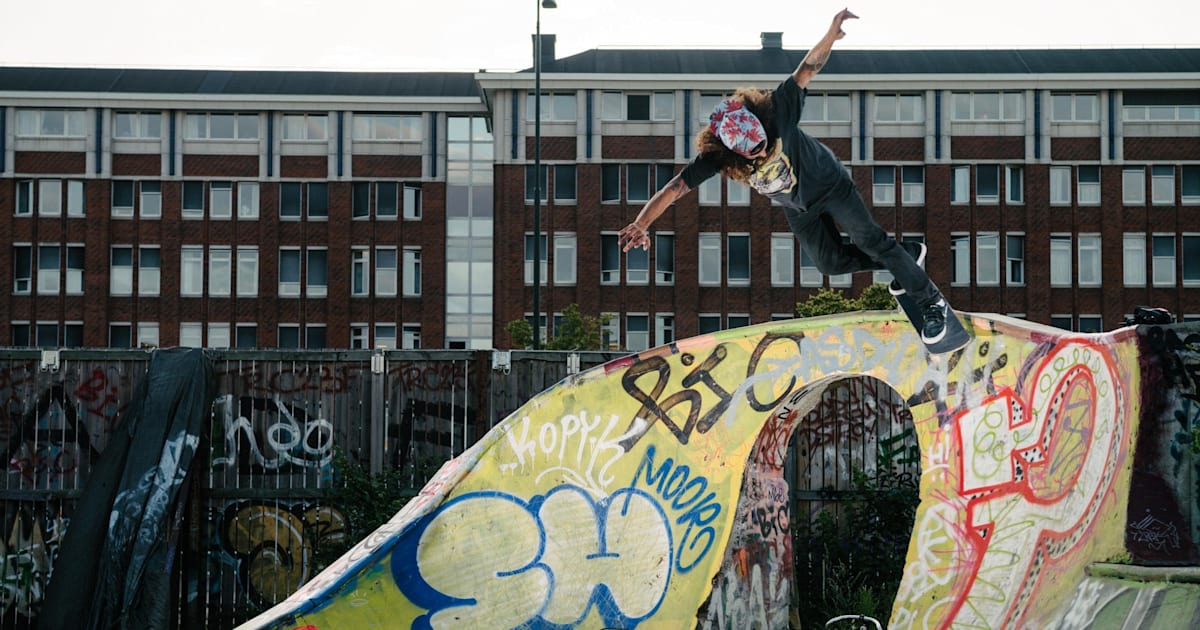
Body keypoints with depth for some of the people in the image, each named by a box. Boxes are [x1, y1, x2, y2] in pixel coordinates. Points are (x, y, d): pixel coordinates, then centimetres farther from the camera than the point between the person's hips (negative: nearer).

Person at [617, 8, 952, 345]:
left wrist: (832, 34, -59)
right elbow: (675, 187, -32)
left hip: (830, 183, -4)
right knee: (832, 262, 14)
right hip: (798, 208, 4)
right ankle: (909, 255, 37)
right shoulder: (713, 157, -31)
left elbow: (807, 68, -42)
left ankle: (931, 302, 13)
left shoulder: (775, 110, -36)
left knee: (870, 240, -3)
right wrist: (640, 224, -47)